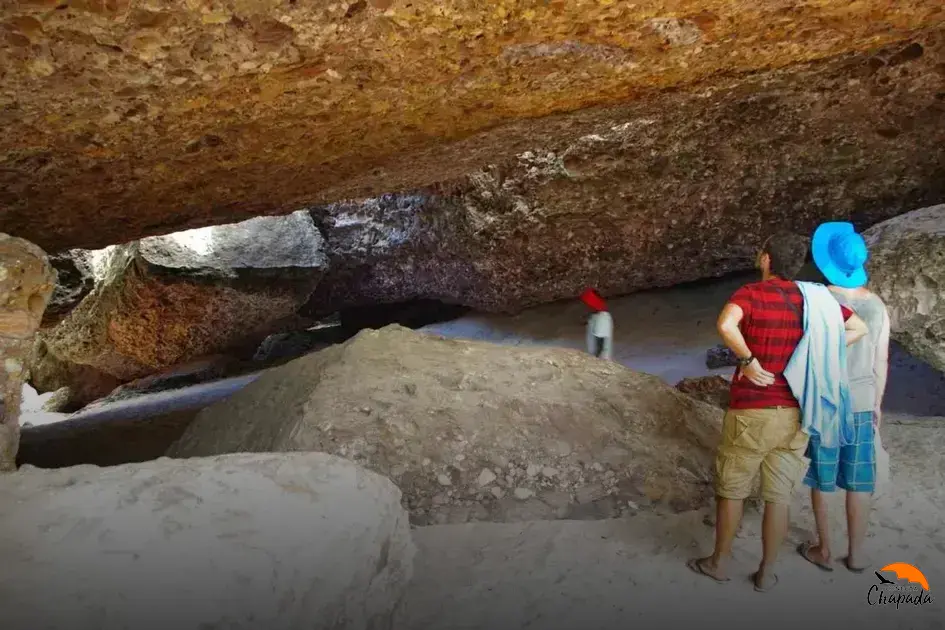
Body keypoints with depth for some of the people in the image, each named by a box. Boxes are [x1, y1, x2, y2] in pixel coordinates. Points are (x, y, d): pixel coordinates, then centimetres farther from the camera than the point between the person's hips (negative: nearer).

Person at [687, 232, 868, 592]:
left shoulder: (751, 293, -10)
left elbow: (725, 325, -32)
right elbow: (859, 329, 11)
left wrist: (749, 361, -17)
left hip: (751, 411, -4)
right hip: (795, 413, 4)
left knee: (731, 491, 12)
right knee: (779, 497, 12)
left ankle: (719, 563, 25)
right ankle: (766, 573, 21)